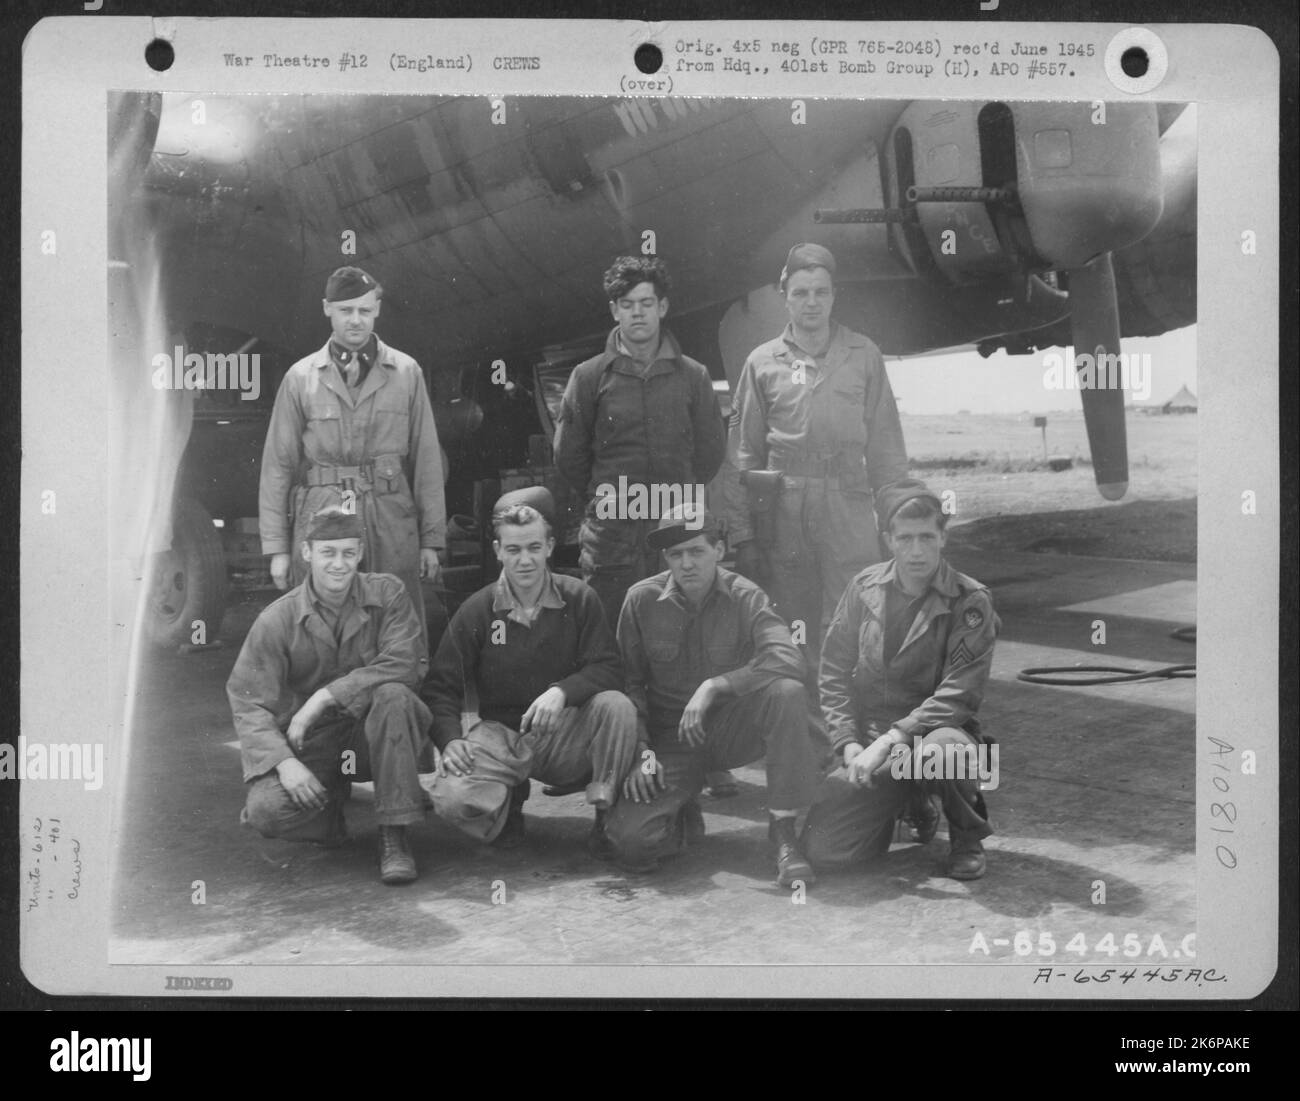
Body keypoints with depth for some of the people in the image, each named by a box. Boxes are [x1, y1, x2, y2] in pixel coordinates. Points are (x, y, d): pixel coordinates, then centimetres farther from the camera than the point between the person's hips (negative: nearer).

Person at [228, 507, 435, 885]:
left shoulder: (387, 593, -7)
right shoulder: (276, 620, -8)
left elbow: (404, 664, -20)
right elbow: (248, 702, -9)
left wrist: (324, 697, -25)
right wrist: (284, 761, -26)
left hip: (370, 734, 0)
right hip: (309, 745, 0)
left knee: (393, 695, -33)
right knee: (266, 811, -27)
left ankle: (394, 836, -23)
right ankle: (329, 801, 11)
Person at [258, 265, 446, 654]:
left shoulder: (406, 373, 7)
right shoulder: (301, 378, 6)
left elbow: (427, 458, 6)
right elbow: (277, 465, 6)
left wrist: (432, 539, 2)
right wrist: (276, 547, 2)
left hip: (392, 525, 0)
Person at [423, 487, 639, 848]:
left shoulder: (579, 599, -2)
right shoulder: (476, 611, -2)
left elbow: (608, 669, -9)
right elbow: (443, 686, 0)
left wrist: (561, 691, -28)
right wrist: (451, 740, -19)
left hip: (563, 732, 0)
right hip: (497, 733, 0)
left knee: (616, 706, -31)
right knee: (452, 799, -29)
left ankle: (610, 813, -8)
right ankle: (509, 799, 8)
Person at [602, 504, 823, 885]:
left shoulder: (744, 597, -9)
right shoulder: (642, 600, -6)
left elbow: (789, 660, -25)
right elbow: (629, 683, 1)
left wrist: (713, 686, -30)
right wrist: (641, 751, -12)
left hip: (732, 727, 0)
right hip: (671, 739, 0)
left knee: (786, 692, -33)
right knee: (630, 841, -22)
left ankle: (783, 831, -19)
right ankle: (683, 817, 17)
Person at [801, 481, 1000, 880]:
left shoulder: (970, 601, -8)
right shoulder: (865, 588, 4)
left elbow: (959, 694, -15)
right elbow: (834, 674, 7)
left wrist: (891, 740, -23)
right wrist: (849, 744, -7)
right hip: (870, 744, 4)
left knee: (938, 751, -41)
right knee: (823, 849, -14)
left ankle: (967, 837, -6)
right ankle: (907, 806, 20)